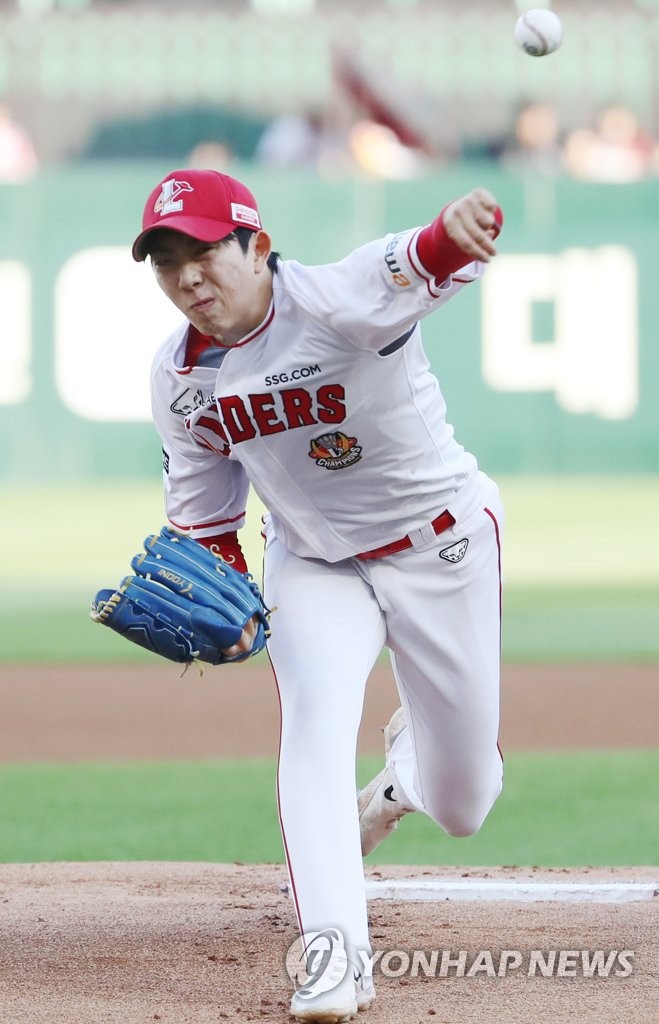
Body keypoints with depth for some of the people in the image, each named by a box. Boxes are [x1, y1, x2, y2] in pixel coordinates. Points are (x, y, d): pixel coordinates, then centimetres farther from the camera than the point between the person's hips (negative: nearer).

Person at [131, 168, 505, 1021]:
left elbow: (418, 268, -53)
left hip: (440, 546, -3)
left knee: (462, 802, 7)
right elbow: (201, 503, 4)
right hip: (313, 565, 3)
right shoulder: (178, 375, -11)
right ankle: (334, 955, -28)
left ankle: (410, 762, 47)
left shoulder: (336, 304, -30)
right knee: (314, 717, -25)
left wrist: (454, 230, -76)